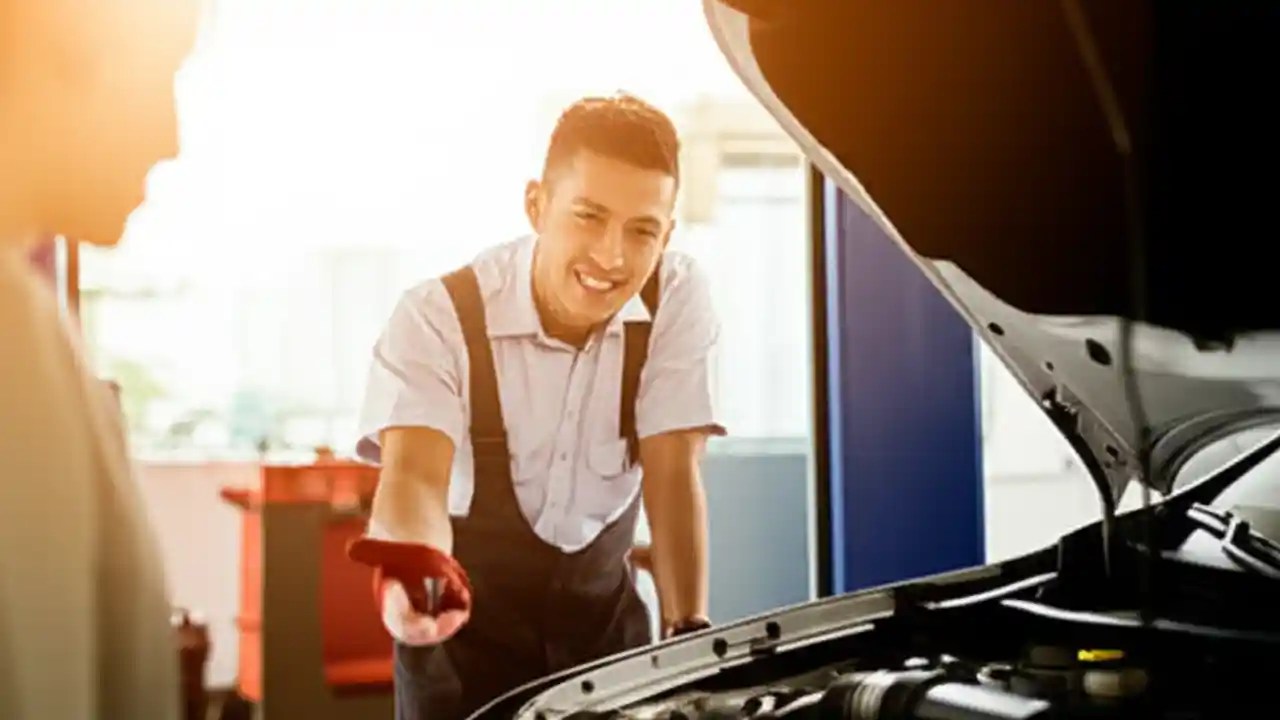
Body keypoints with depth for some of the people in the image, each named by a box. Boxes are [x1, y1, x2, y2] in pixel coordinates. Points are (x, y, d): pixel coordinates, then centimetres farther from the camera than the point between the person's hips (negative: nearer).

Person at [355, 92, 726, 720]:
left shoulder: (678, 297, -14)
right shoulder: (436, 317, -23)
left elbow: (673, 474, -16)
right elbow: (414, 473, -38)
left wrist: (689, 633, -26)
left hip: (602, 604, 2)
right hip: (468, 614, -2)